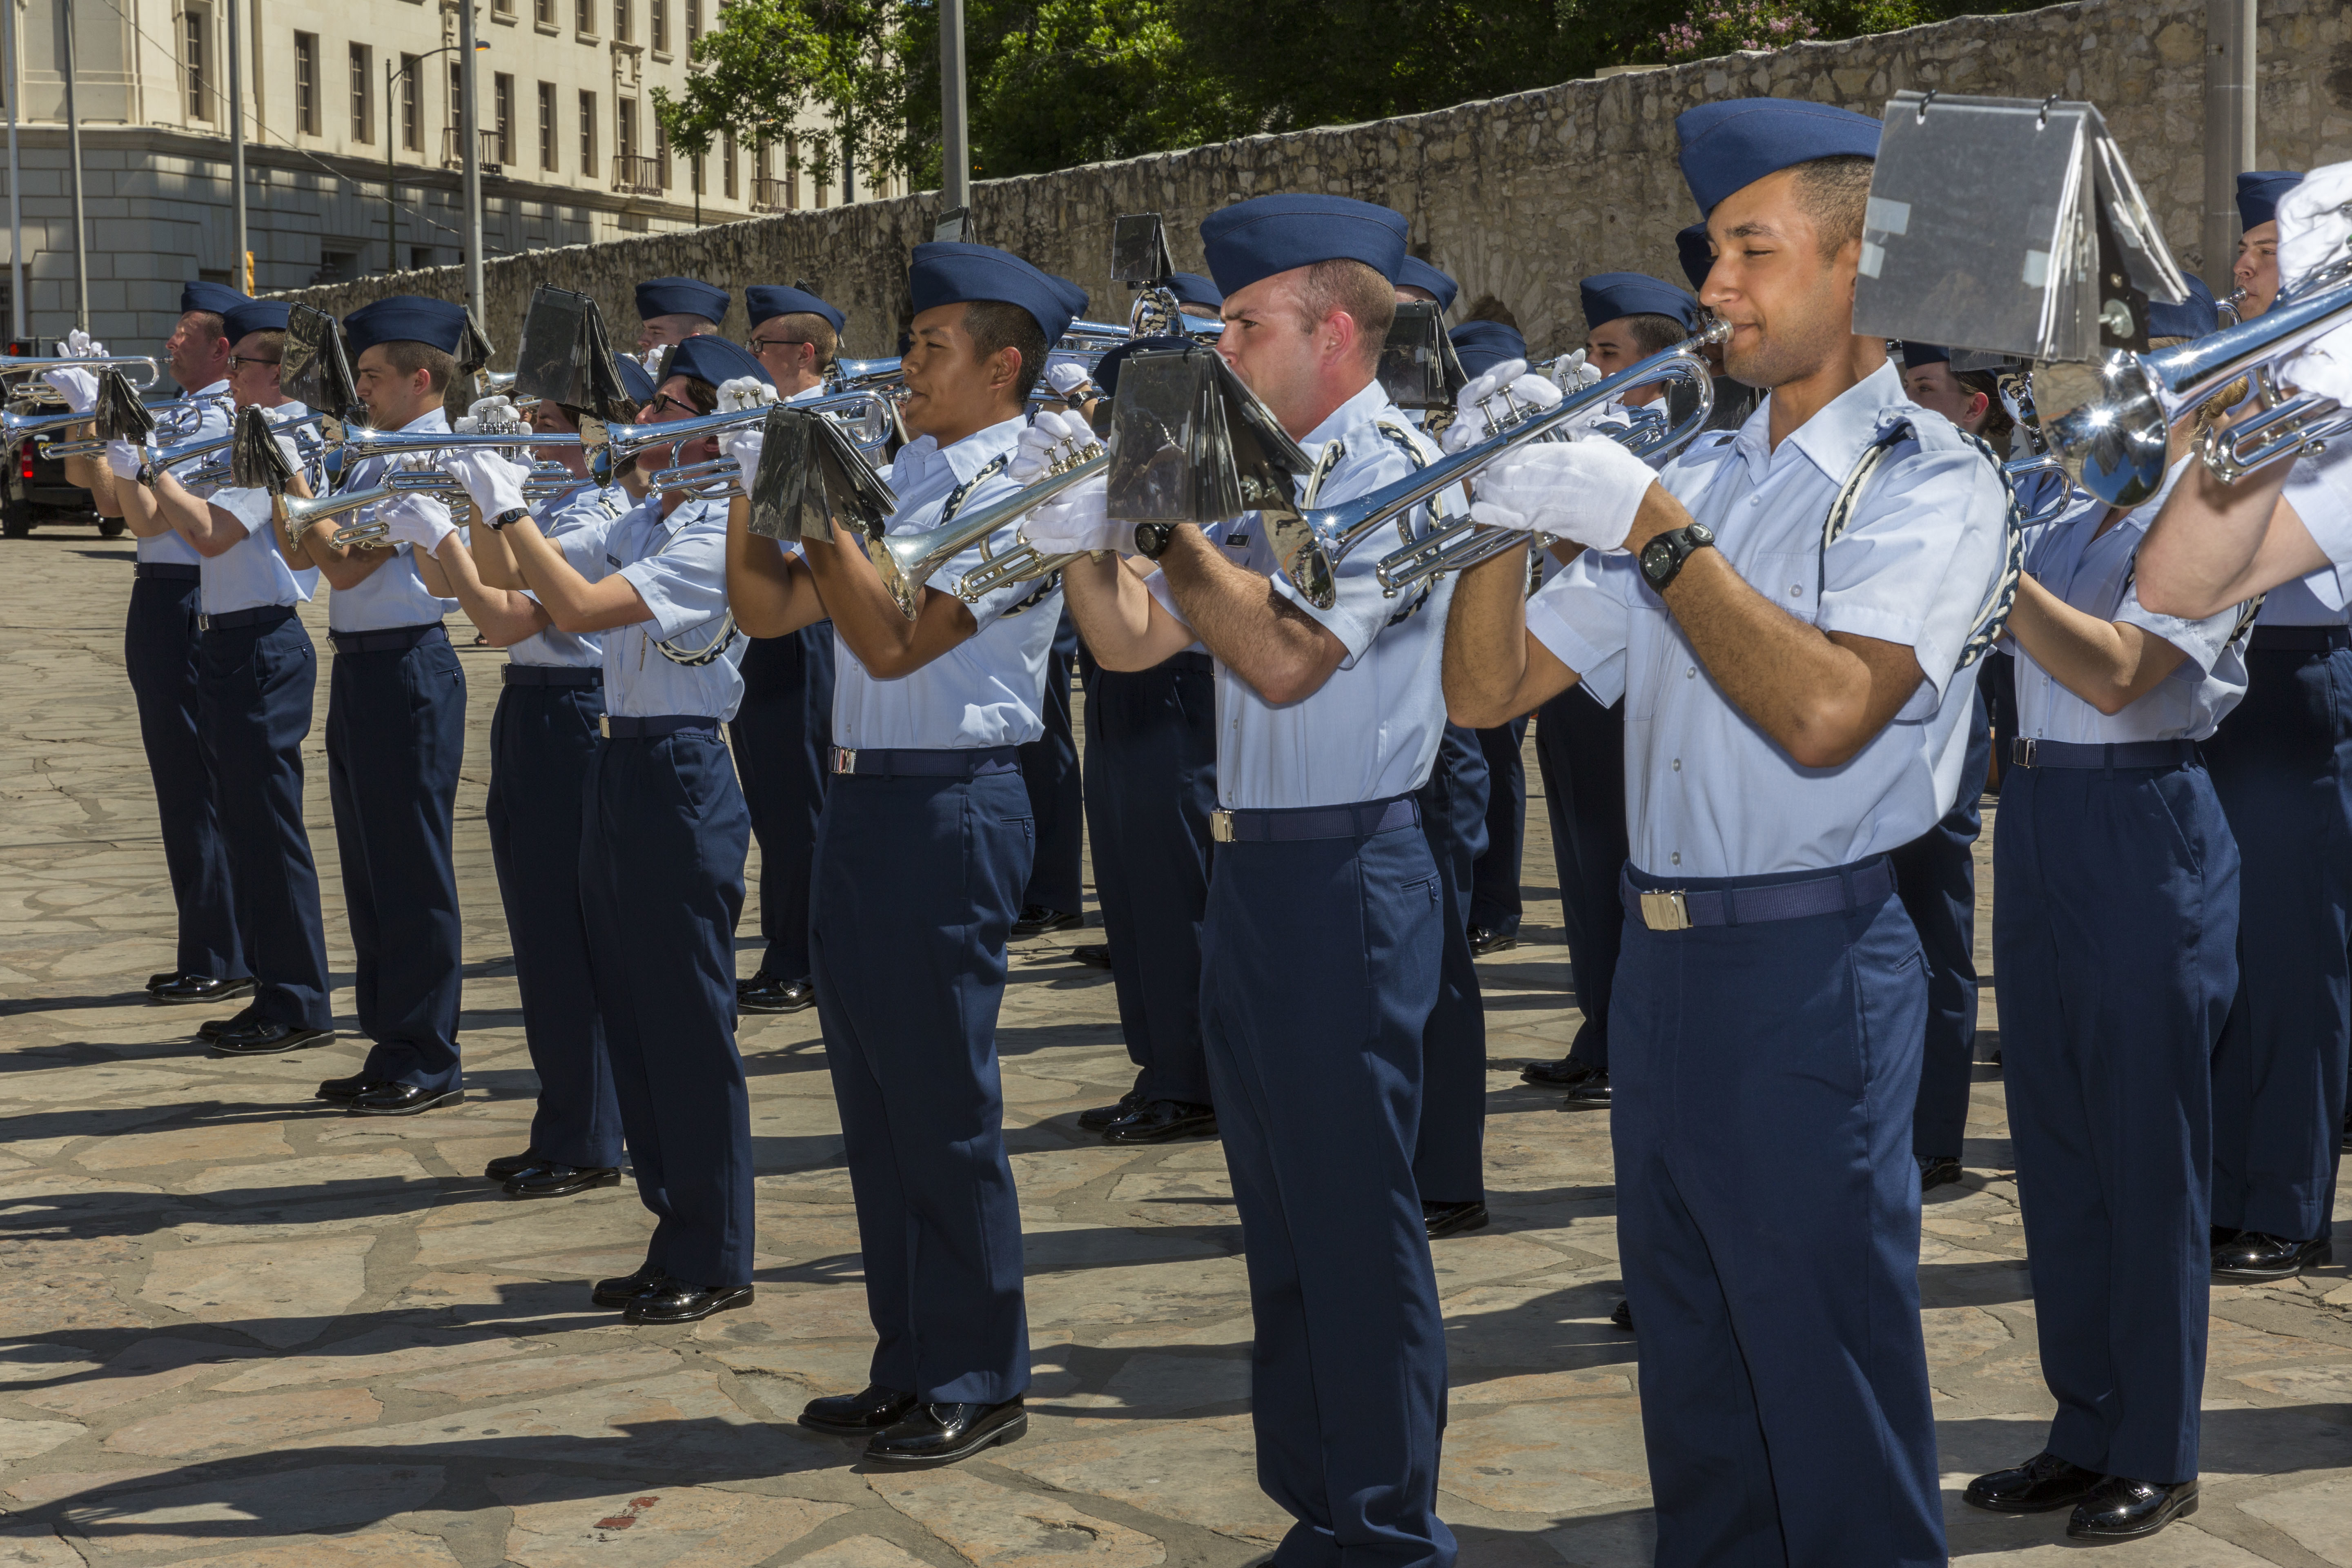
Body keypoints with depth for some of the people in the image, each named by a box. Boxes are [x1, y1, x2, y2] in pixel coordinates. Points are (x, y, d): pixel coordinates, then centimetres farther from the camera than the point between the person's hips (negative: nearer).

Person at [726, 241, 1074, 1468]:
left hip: (947, 809, -9)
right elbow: (768, 609, 14)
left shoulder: (1016, 492, -11)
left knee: (944, 1111, -2)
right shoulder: (901, 478, 15)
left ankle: (979, 1382, 10)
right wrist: (754, 481, 3)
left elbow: (893, 641, -20)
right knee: (877, 1107, 13)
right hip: (859, 802, 9)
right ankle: (911, 1366, 24)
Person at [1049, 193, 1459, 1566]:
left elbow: (1283, 657, -24)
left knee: (1358, 1222, -3)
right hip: (1256, 874, 9)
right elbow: (1135, 642, 12)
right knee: (1286, 1225, 15)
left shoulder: (1394, 477, -12)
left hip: (1348, 876, -9)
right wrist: (1084, 538, -4)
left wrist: (1167, 516, -18)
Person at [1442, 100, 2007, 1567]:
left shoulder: (1930, 481, -7)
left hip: (1812, 969, -7)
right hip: (1661, 960, 7)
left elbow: (1824, 713, -24)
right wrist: (1511, 521, -7)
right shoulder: (1696, 478, 13)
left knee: (1833, 1406, 0)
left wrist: (1649, 528, -22)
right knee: (1696, 1391, 17)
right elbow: (1490, 691, 10)